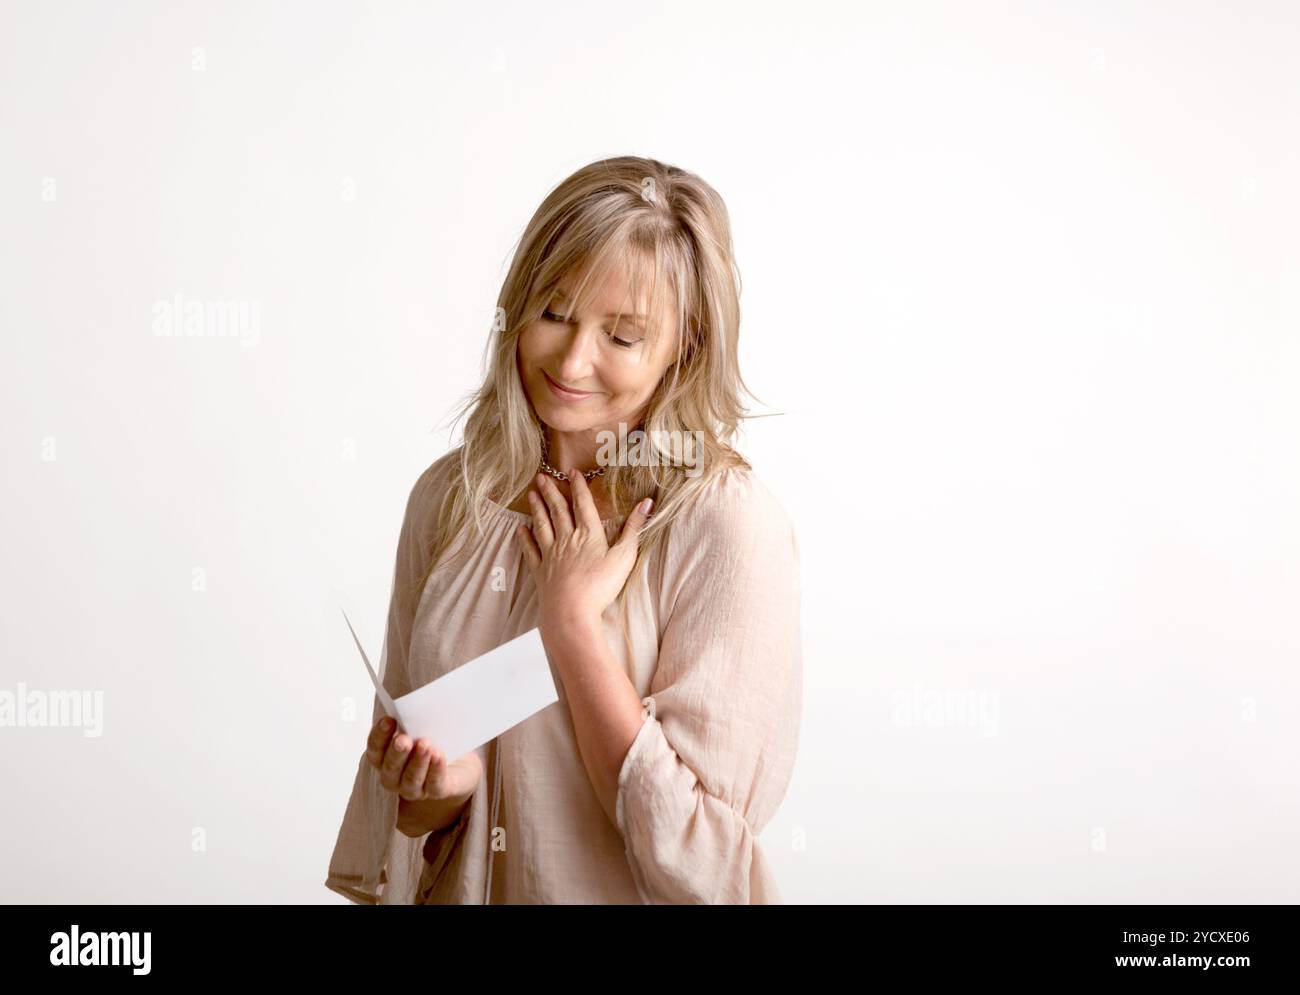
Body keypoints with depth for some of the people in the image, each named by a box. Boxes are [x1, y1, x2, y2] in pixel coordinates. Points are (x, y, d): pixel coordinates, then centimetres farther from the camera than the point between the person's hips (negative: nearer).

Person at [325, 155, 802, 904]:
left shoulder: (729, 524, -12)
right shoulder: (448, 497, 2)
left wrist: (572, 617, -13)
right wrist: (439, 789, -10)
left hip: (630, 894, -3)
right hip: (462, 889, 4)